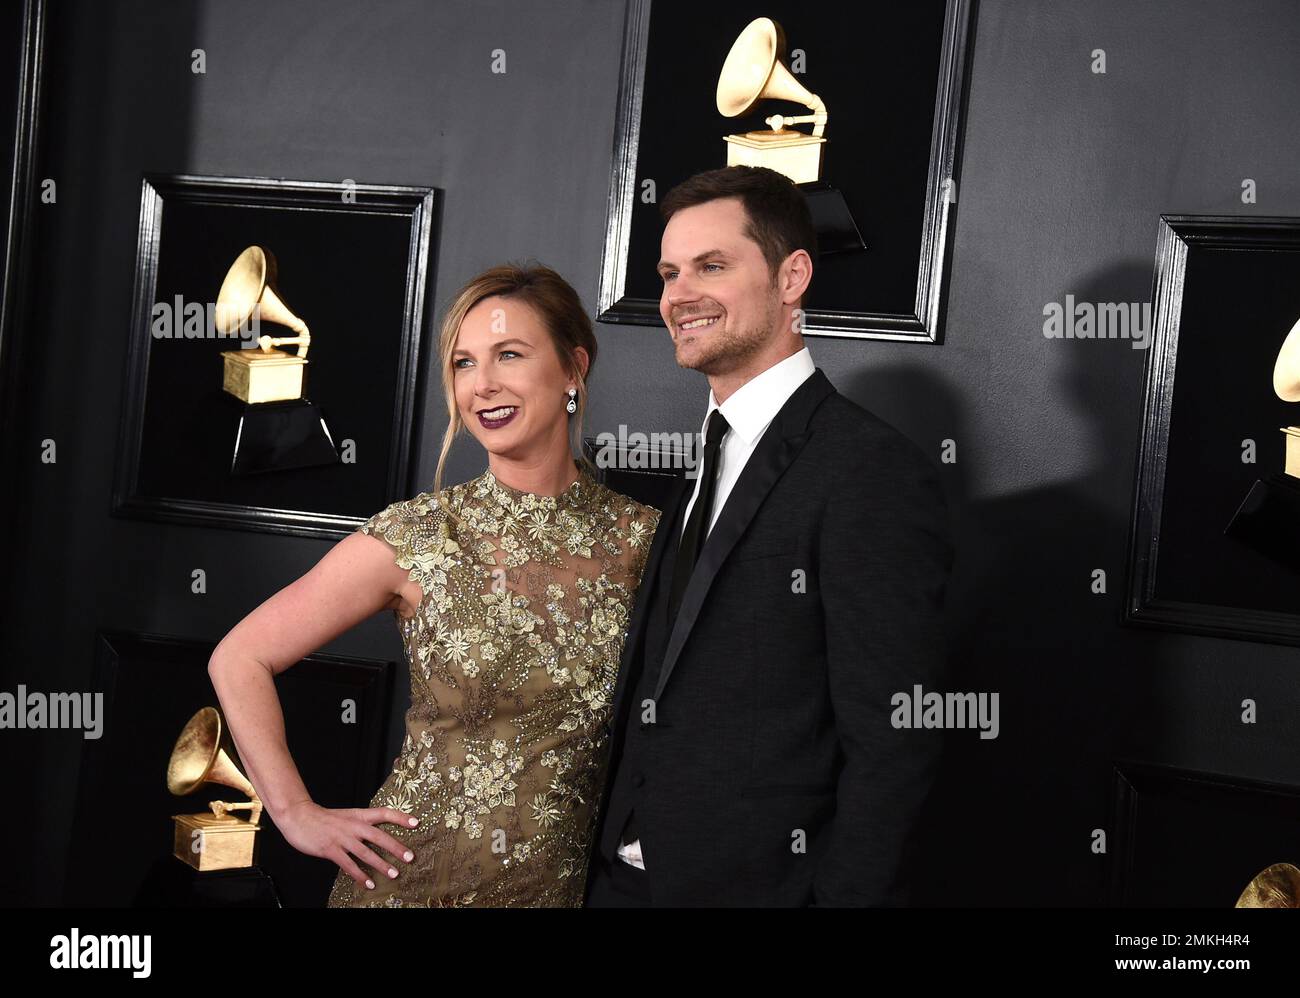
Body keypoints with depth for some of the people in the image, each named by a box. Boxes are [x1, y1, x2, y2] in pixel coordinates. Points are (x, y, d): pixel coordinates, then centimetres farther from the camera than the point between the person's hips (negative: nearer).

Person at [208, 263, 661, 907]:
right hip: (413, 878, -1)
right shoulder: (418, 535, -9)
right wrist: (297, 815, -6)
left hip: (561, 884, 1)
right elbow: (239, 659, -2)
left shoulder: (643, 540, -5)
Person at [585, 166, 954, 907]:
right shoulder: (708, 462, 10)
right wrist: (613, 859, 9)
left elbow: (891, 748, -19)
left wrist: (848, 893, -21)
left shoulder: (875, 475, -17)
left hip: (759, 882, -7)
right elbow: (664, 693, 12)